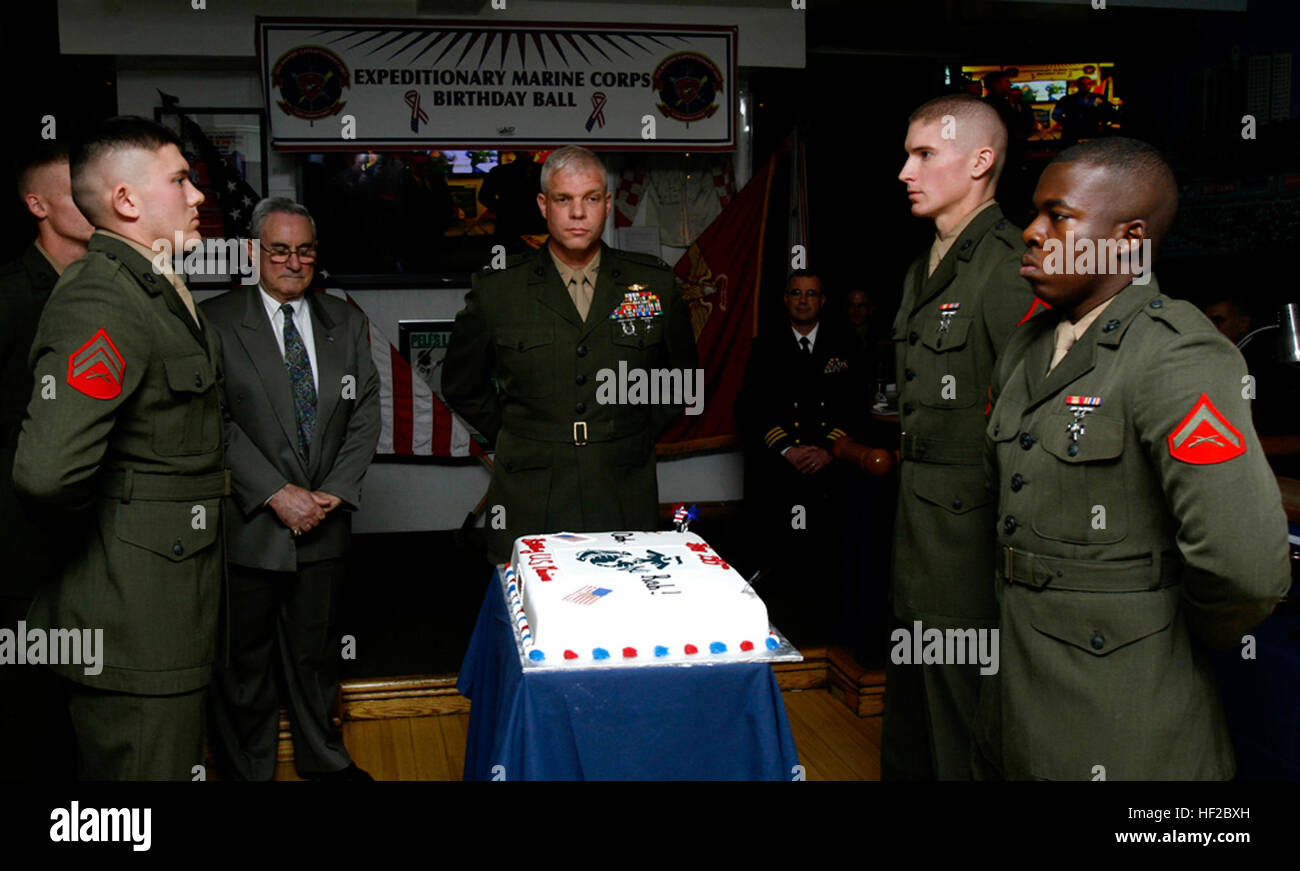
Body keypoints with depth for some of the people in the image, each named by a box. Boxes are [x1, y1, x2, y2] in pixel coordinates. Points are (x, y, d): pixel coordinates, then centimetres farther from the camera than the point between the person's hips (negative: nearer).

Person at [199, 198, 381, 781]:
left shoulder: (346, 323, 9)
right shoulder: (215, 322, -5)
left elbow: (365, 415, 6)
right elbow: (217, 423, -11)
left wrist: (335, 493, -6)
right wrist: (279, 494, -16)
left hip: (322, 523, 4)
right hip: (247, 528, -3)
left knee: (316, 653, 17)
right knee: (243, 663, 9)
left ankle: (323, 758, 35)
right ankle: (249, 769, 27)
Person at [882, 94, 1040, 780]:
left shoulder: (1009, 268, -16)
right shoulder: (924, 270, 16)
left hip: (971, 525, -9)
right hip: (917, 519, 9)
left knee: (964, 735, 3)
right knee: (908, 723, 21)